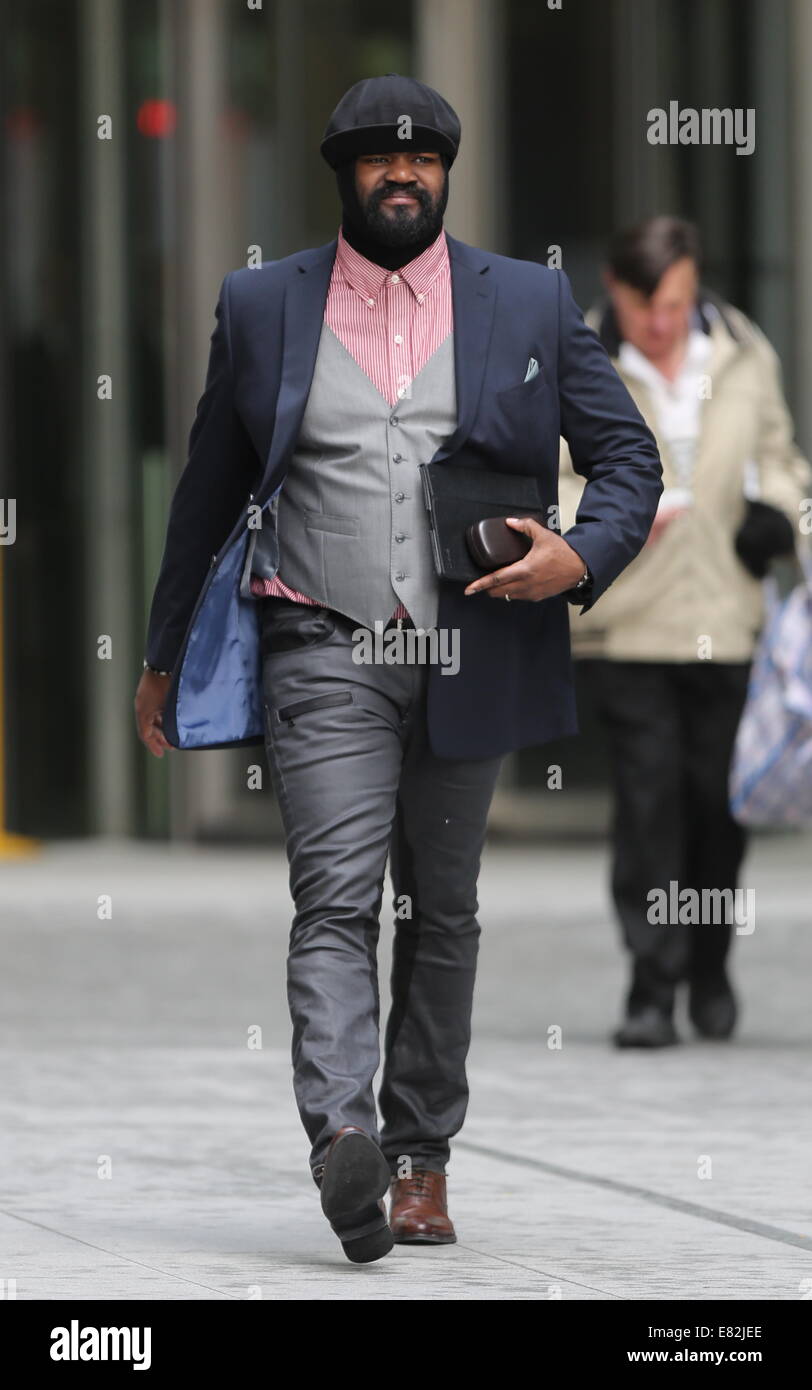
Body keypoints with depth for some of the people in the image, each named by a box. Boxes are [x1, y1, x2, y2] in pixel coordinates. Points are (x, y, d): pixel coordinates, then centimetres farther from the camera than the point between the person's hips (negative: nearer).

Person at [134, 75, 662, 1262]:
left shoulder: (532, 304, 6)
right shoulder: (262, 306, 6)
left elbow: (630, 458, 9)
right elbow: (210, 487, 14)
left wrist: (582, 559, -11)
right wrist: (166, 655, 17)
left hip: (469, 660, 2)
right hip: (323, 651, -2)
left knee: (443, 910, 10)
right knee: (336, 897, -17)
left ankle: (422, 1155, 19)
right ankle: (344, 1141, -32)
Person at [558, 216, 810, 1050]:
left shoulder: (744, 356, 5)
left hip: (727, 617, 3)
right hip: (625, 625, -3)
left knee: (720, 796, 9)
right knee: (646, 799, -9)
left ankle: (710, 966, 29)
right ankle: (651, 987, -4)